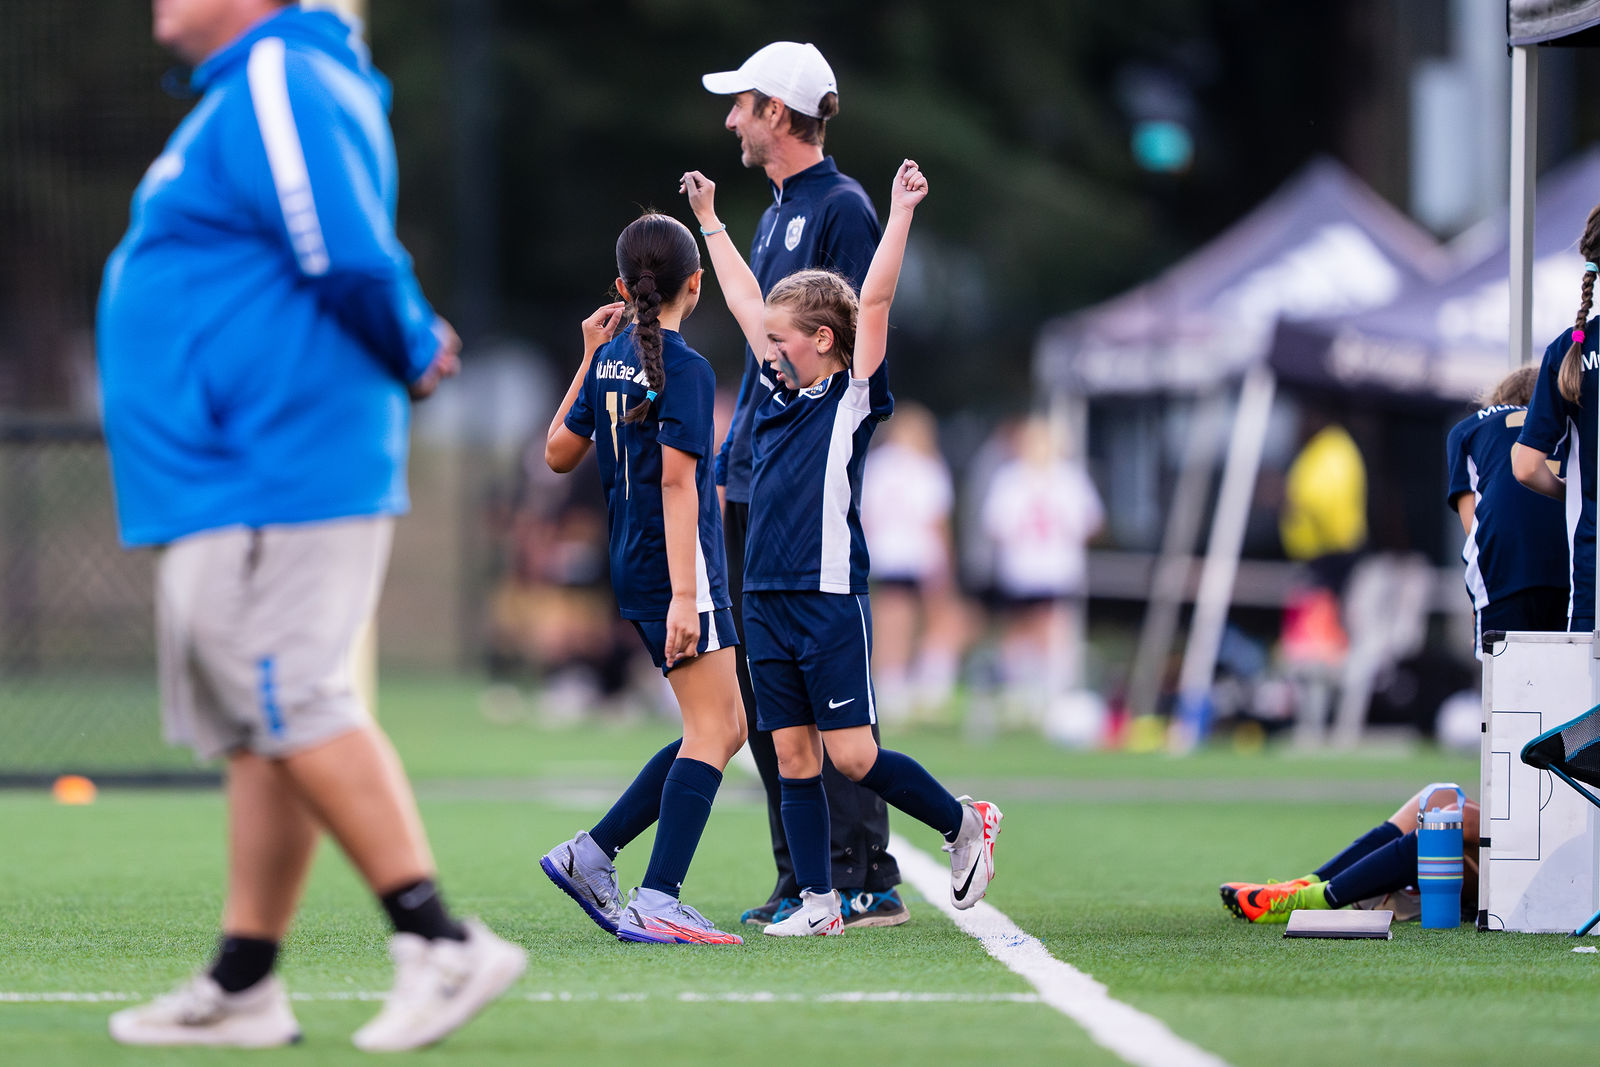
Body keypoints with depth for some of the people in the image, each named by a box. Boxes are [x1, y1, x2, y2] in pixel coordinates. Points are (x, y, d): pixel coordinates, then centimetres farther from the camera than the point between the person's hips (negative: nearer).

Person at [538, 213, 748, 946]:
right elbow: (676, 483, -19)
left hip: (632, 569, 9)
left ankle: (592, 855, 12)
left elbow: (558, 453, 21)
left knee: (725, 727, 14)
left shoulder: (609, 361, 11)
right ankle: (655, 902, -20)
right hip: (675, 567, -9)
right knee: (710, 731, -10)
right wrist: (684, 595, -23)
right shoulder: (685, 370, -11)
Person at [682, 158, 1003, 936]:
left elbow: (874, 301, -11)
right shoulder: (781, 394, 14)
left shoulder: (852, 399, -3)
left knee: (853, 756, -7)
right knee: (793, 757, 4)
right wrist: (709, 221, 31)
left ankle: (964, 823, 13)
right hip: (767, 602, 7)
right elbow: (745, 302, 23)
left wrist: (901, 213, -16)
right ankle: (817, 903, 7)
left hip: (830, 599, -7)